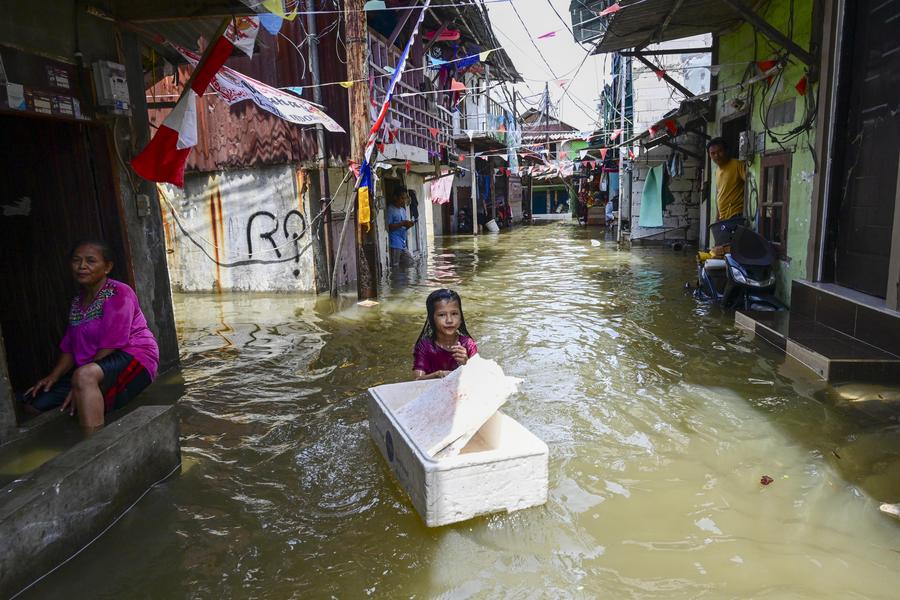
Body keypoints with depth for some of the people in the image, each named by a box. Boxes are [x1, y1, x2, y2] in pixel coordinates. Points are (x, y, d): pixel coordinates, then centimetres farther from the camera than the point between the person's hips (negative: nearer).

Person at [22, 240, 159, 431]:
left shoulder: (118, 293, -12)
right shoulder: (77, 302, 14)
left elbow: (110, 345, -18)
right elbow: (69, 348, 14)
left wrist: (79, 385, -19)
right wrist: (53, 377, -2)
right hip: (89, 367, 9)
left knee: (83, 376, -39)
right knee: (35, 404, 3)